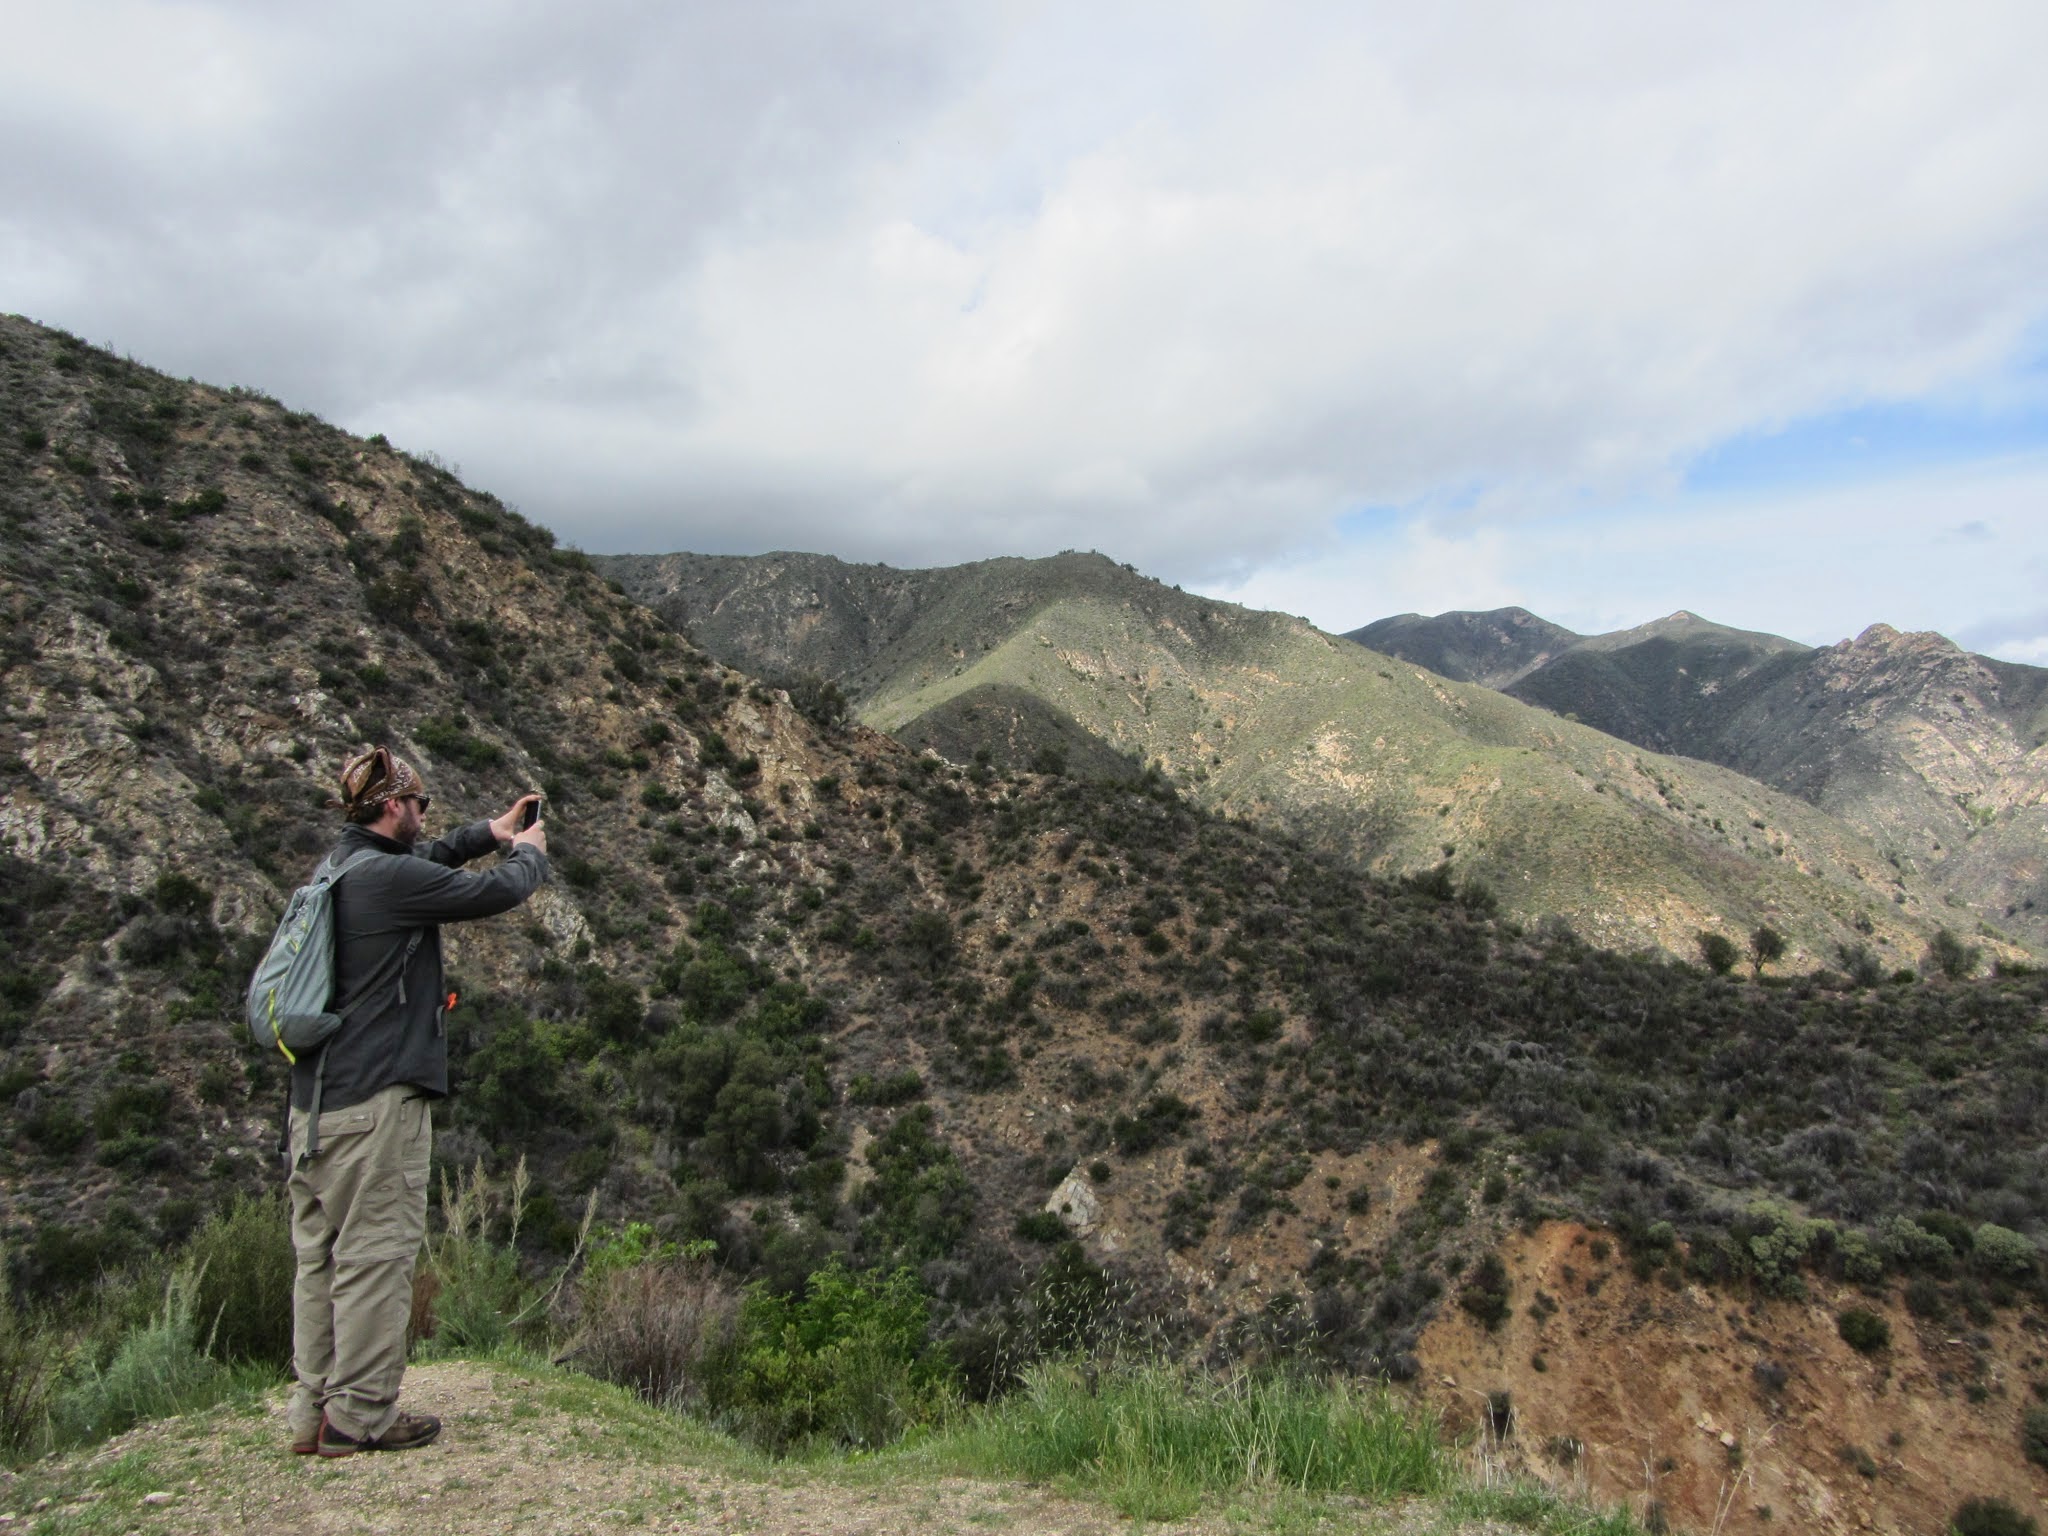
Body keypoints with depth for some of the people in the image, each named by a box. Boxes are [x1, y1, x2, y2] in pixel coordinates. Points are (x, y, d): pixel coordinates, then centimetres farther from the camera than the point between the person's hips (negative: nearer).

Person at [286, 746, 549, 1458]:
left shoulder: (341, 867, 12)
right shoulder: (388, 877, -15)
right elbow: (498, 891, -9)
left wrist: (489, 832, 33)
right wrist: (530, 852, 12)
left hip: (314, 1099, 10)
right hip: (377, 1097, -9)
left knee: (320, 1254, 12)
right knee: (375, 1252, -2)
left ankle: (314, 1412, 19)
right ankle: (360, 1415, 5)